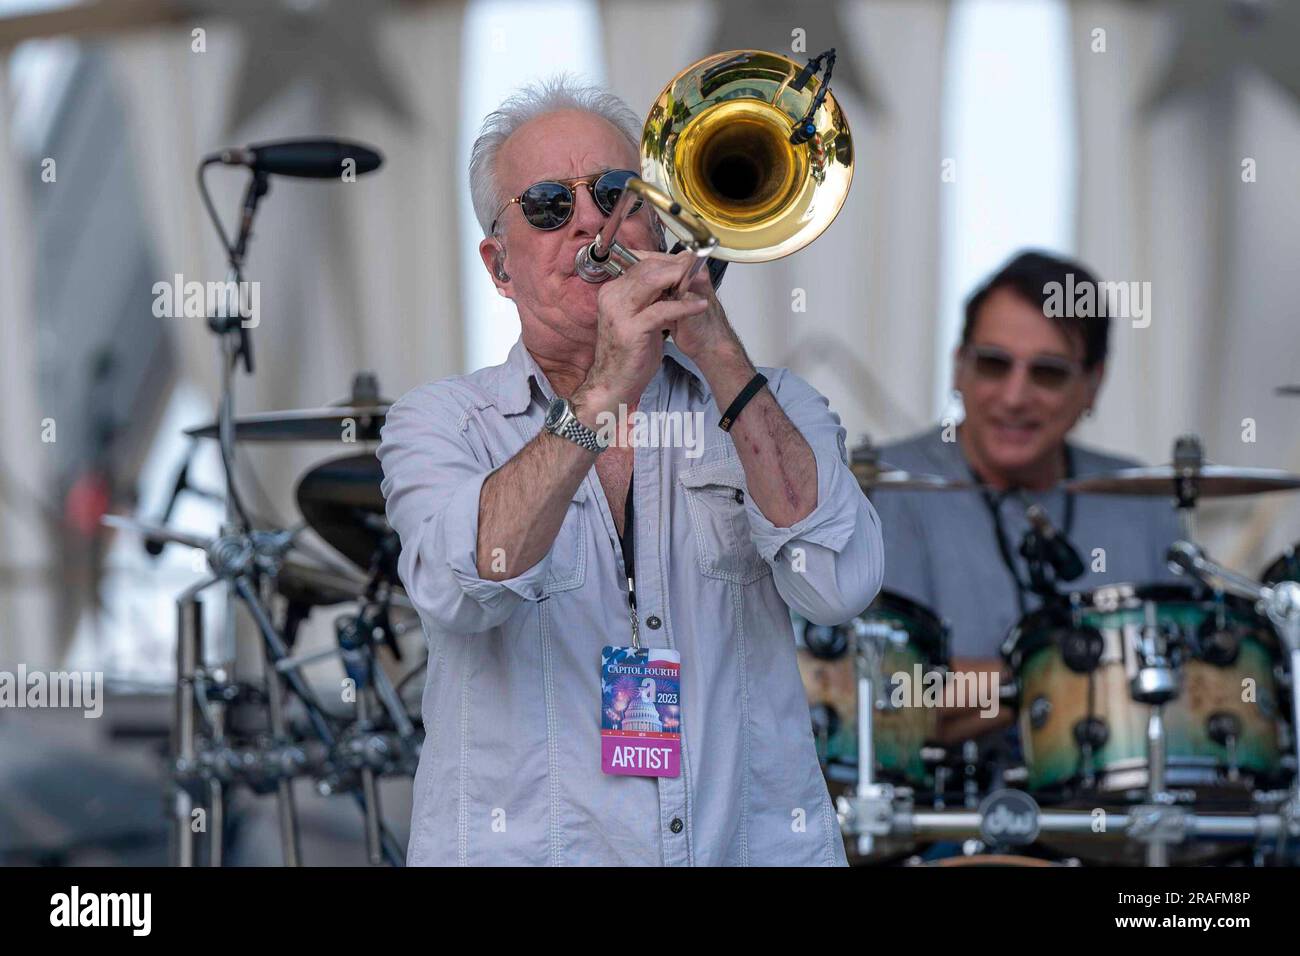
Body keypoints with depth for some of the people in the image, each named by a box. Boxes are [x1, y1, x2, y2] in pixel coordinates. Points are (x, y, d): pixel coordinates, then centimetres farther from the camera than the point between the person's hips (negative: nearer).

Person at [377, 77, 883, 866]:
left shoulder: (765, 404, 14)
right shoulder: (439, 424, 10)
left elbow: (840, 586, -3)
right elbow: (462, 592, -10)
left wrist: (721, 357, -6)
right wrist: (602, 394, -16)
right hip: (525, 846, -1)